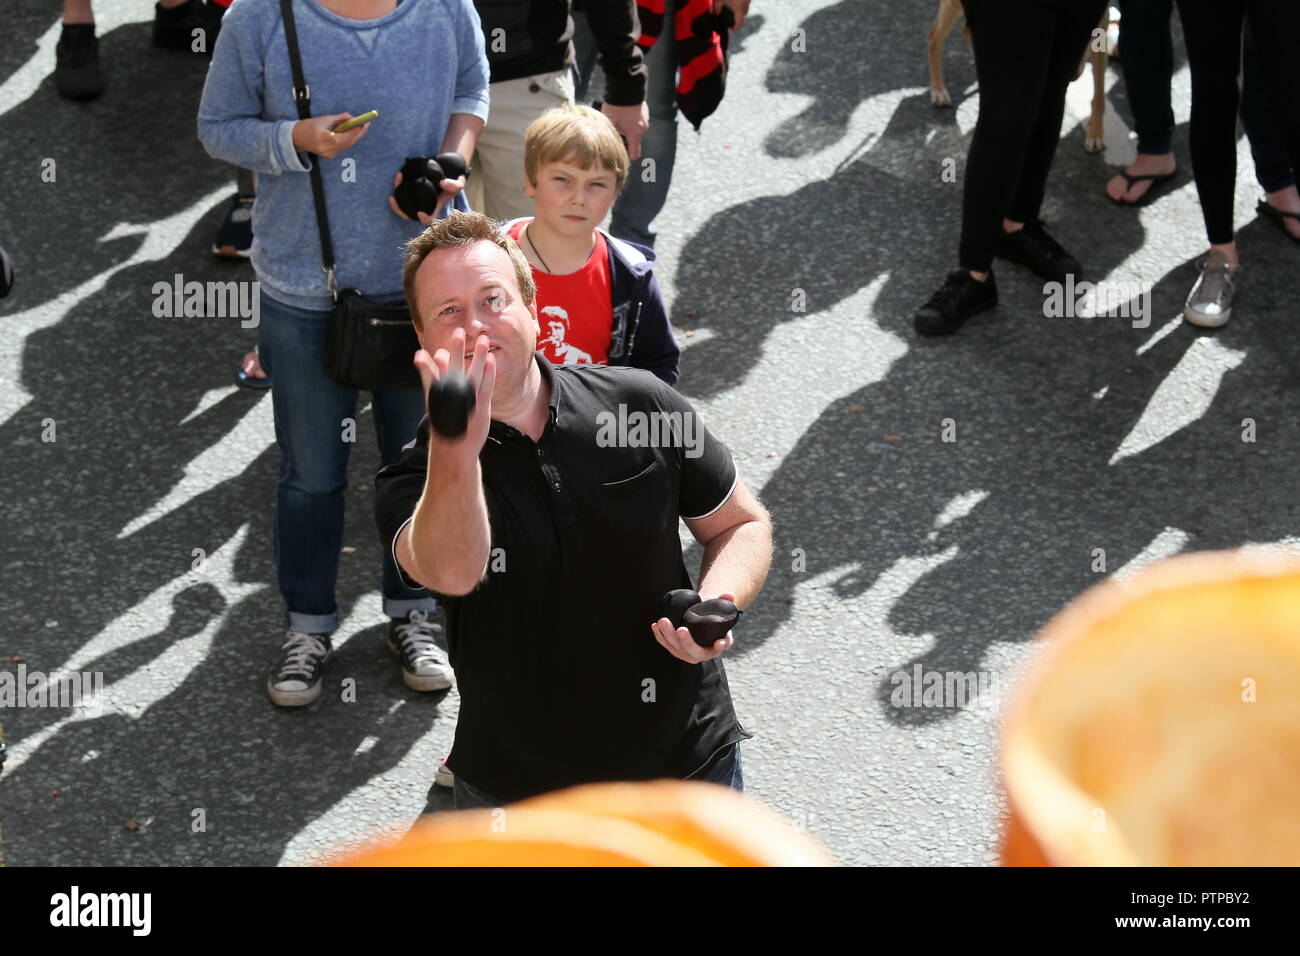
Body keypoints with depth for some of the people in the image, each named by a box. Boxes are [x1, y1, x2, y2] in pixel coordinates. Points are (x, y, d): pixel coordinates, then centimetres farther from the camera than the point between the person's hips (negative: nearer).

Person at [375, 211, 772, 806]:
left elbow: (743, 524, 5)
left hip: (686, 760, 1)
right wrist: (456, 449, -56)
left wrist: (719, 603, -16)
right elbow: (452, 572, -38)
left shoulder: (639, 405, -8)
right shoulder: (411, 482, -15)